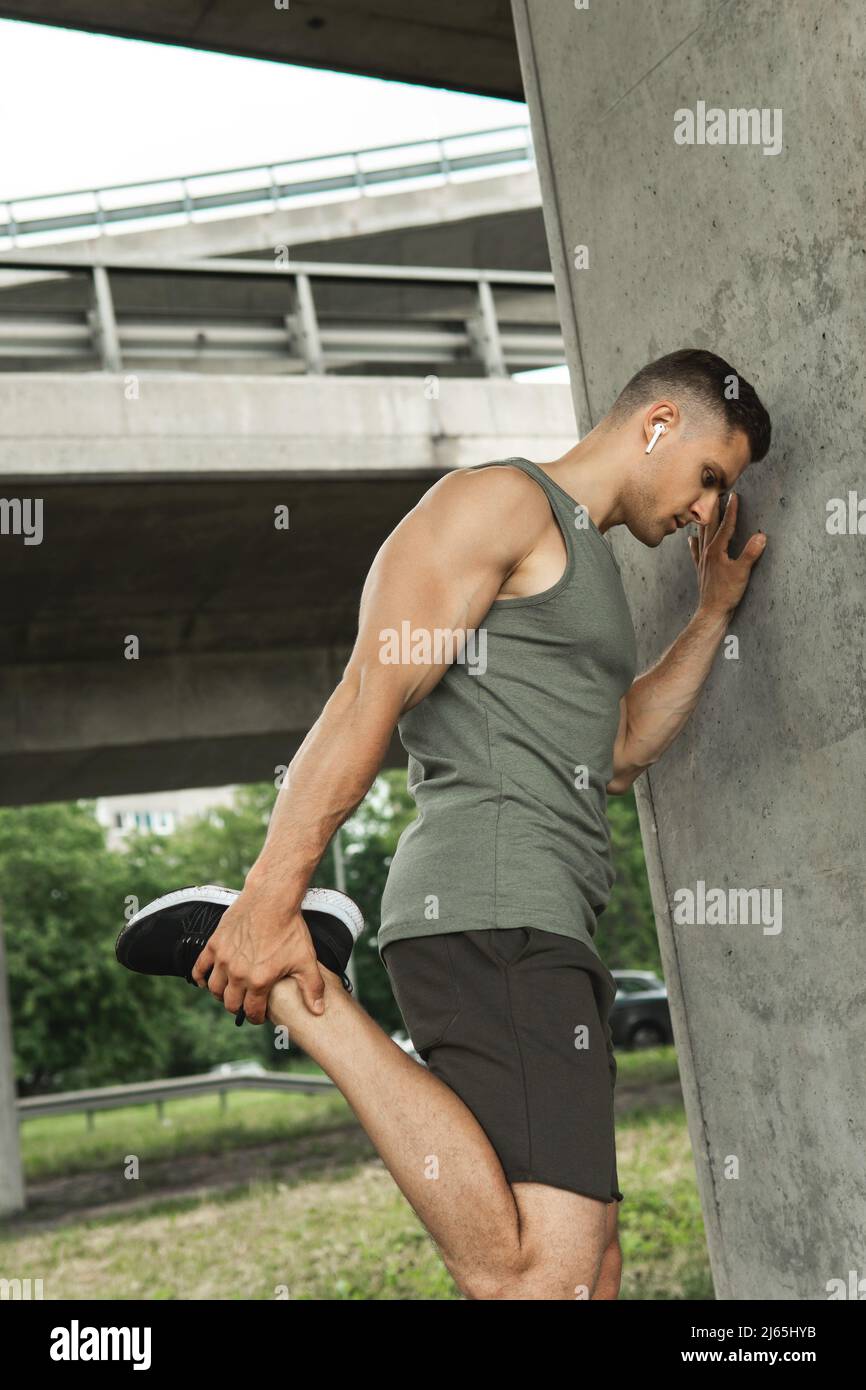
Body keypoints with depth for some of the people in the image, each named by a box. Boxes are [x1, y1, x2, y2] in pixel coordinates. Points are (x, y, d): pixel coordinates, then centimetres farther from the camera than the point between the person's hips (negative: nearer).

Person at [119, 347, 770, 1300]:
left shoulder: (585, 562, 31)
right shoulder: (502, 500, 0)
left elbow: (619, 752, 33)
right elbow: (368, 700, -11)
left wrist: (713, 613, 31)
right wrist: (268, 900, -19)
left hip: (548, 931, 10)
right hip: (490, 905, -10)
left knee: (588, 1266, 9)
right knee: (541, 1276, -24)